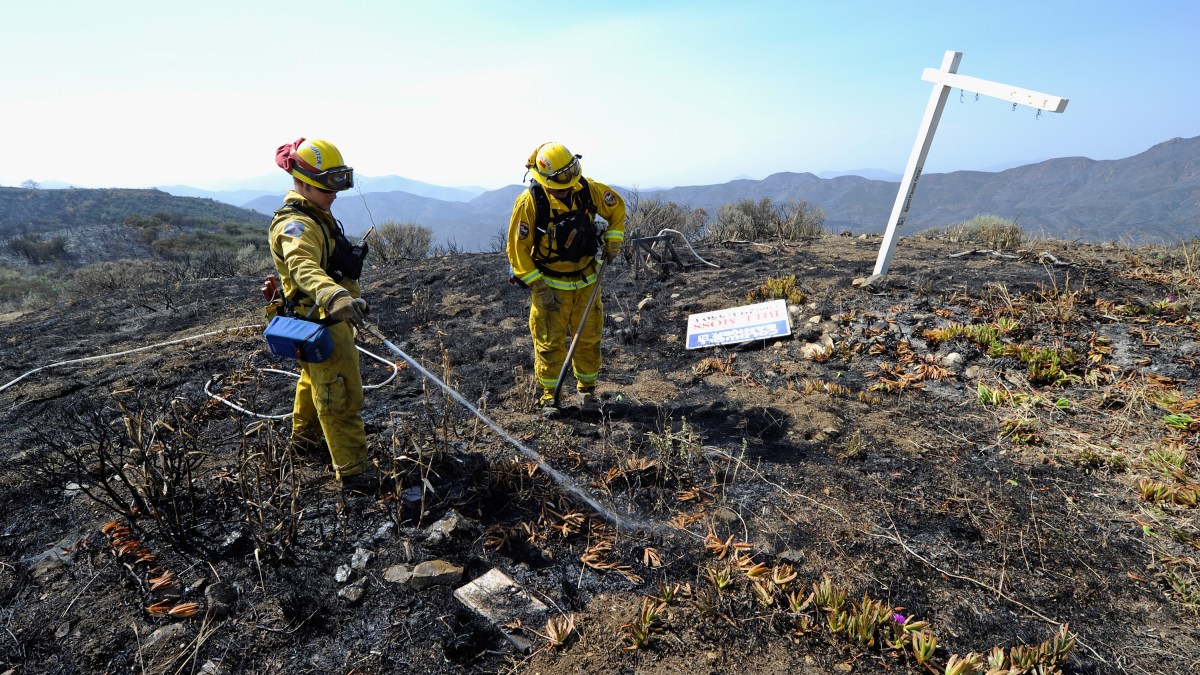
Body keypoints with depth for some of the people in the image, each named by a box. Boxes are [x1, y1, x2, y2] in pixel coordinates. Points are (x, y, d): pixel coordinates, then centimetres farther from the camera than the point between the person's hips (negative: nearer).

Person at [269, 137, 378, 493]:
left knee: (315, 381, 28)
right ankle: (354, 472, 0)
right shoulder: (295, 224, -22)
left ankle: (304, 438, 51)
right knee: (341, 395, -8)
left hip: (329, 317, 11)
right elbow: (302, 266, -45)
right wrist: (334, 296, -62)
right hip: (320, 324, -11)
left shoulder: (317, 216, 12)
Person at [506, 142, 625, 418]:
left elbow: (617, 207, 10)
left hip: (586, 280, 3)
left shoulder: (589, 189, -10)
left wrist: (613, 241, -1)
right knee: (550, 341, 0)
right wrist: (538, 287, -17)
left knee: (588, 338, 8)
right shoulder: (529, 202, -19)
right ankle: (548, 395, 16)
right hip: (549, 284, -3)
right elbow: (517, 248, -13)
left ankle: (587, 388, 26)